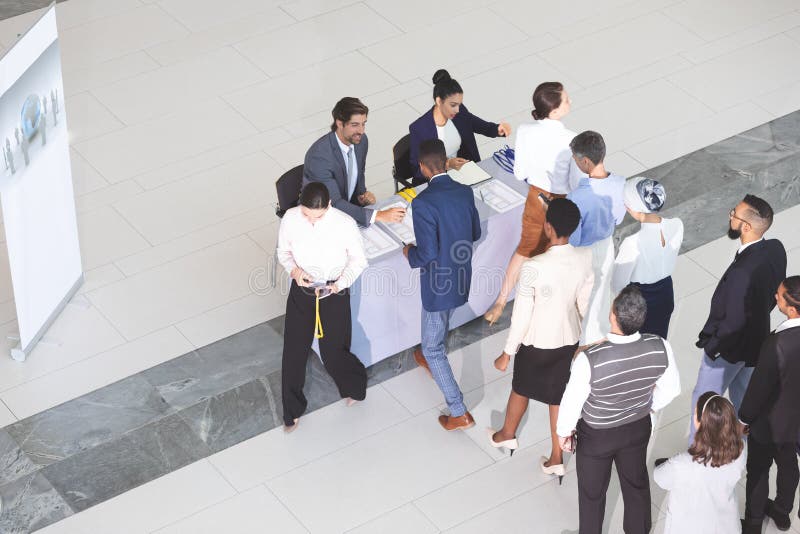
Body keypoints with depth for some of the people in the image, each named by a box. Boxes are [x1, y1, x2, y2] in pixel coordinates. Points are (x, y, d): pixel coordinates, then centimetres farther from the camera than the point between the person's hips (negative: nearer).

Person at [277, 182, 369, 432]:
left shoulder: (345, 224, -22)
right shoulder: (290, 219, -15)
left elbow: (358, 260, -7)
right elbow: (283, 251, 2)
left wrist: (340, 284, -22)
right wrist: (293, 270, -19)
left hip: (334, 293, -2)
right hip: (301, 291, 2)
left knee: (333, 351, 6)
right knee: (293, 350, 8)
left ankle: (354, 386, 42)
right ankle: (292, 409, 29)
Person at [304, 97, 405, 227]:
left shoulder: (361, 140, -5)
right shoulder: (319, 156, -29)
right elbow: (334, 203, -32)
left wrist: (362, 194, -6)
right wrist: (379, 215, -38)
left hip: (348, 206, 7)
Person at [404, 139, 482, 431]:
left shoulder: (423, 202, -27)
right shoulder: (465, 192, -5)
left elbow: (427, 254, -27)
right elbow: (475, 234, 8)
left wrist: (409, 253, -6)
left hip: (438, 284, -7)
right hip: (461, 278, 7)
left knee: (432, 347, 7)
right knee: (440, 323, 36)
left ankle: (459, 413, 8)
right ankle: (432, 359, 64)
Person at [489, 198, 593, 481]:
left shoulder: (533, 267, -32)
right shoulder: (586, 259, -17)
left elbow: (521, 316, -23)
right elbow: (585, 305, -2)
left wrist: (508, 353, -9)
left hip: (536, 343, -3)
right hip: (568, 340, 3)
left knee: (521, 388, 24)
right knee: (558, 396, 21)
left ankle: (507, 434, 50)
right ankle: (556, 459, 32)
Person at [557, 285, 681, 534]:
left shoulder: (589, 360, -39)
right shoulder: (660, 348, -28)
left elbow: (572, 401, -22)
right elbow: (671, 388, -9)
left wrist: (564, 431, -1)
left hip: (596, 435, -3)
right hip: (638, 428, 3)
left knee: (592, 492, 24)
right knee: (636, 483, 30)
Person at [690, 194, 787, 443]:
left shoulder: (742, 272, -39)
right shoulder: (776, 250, -15)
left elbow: (734, 321, -29)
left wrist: (712, 345, -13)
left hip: (730, 347, -7)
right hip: (758, 337, 7)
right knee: (742, 397, 28)